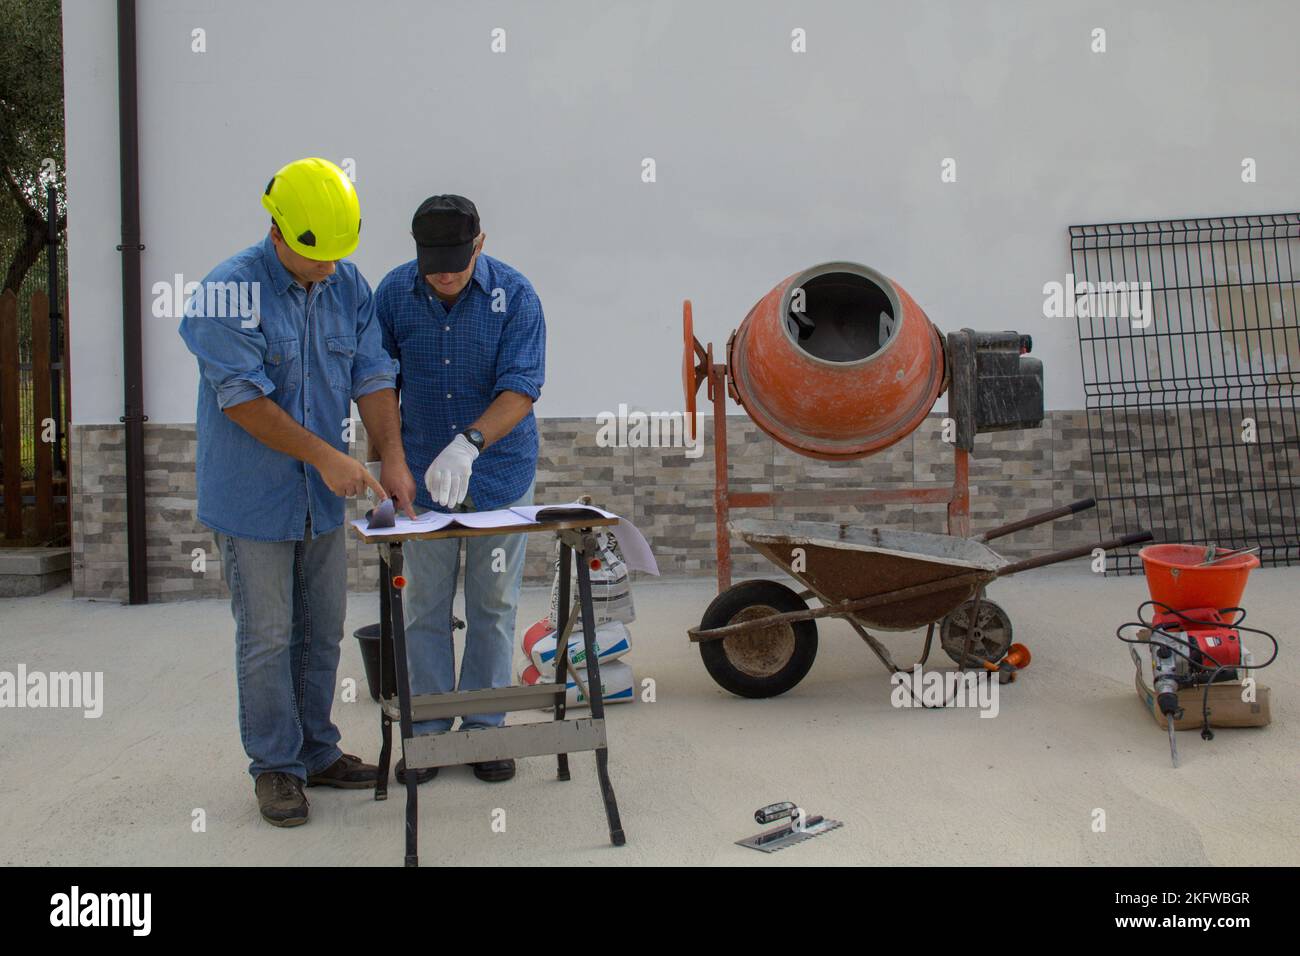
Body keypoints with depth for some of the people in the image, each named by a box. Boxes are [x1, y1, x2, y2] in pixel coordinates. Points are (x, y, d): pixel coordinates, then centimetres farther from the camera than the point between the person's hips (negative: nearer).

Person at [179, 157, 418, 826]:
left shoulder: (348, 286, 2)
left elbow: (374, 377, 1)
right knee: (267, 638, 3)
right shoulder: (230, 290, -15)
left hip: (323, 497, 6)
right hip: (254, 497, -6)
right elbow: (244, 398, -20)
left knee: (322, 632, 14)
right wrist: (326, 456, -22)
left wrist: (393, 461, -10)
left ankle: (316, 752, 28)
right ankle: (275, 766, 18)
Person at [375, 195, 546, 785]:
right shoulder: (394, 292, -4)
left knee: (493, 607, 7)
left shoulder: (514, 294, -11)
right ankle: (428, 729, 19)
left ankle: (484, 727, 20)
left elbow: (521, 388, -19)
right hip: (423, 476, 2)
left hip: (499, 476, -1)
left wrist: (468, 444, -33)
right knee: (425, 608, 7)